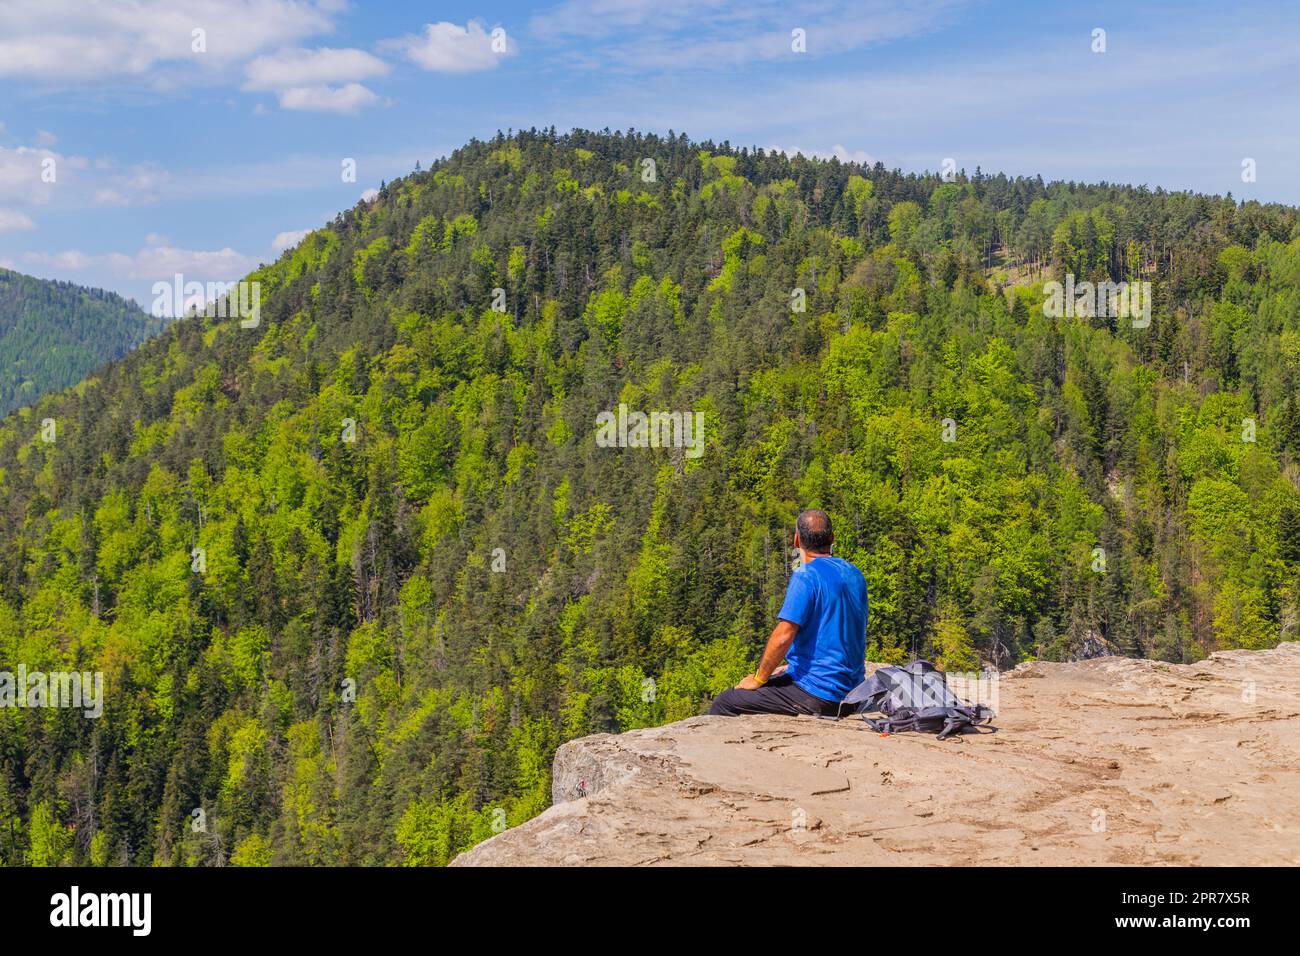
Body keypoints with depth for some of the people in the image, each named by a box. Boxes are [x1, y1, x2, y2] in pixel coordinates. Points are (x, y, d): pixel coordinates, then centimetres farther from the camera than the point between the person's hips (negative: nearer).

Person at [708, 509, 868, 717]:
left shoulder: (805, 576, -15)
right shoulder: (855, 575, 12)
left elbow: (784, 636, -21)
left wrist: (759, 678, -7)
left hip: (817, 694, -9)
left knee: (723, 704, -5)